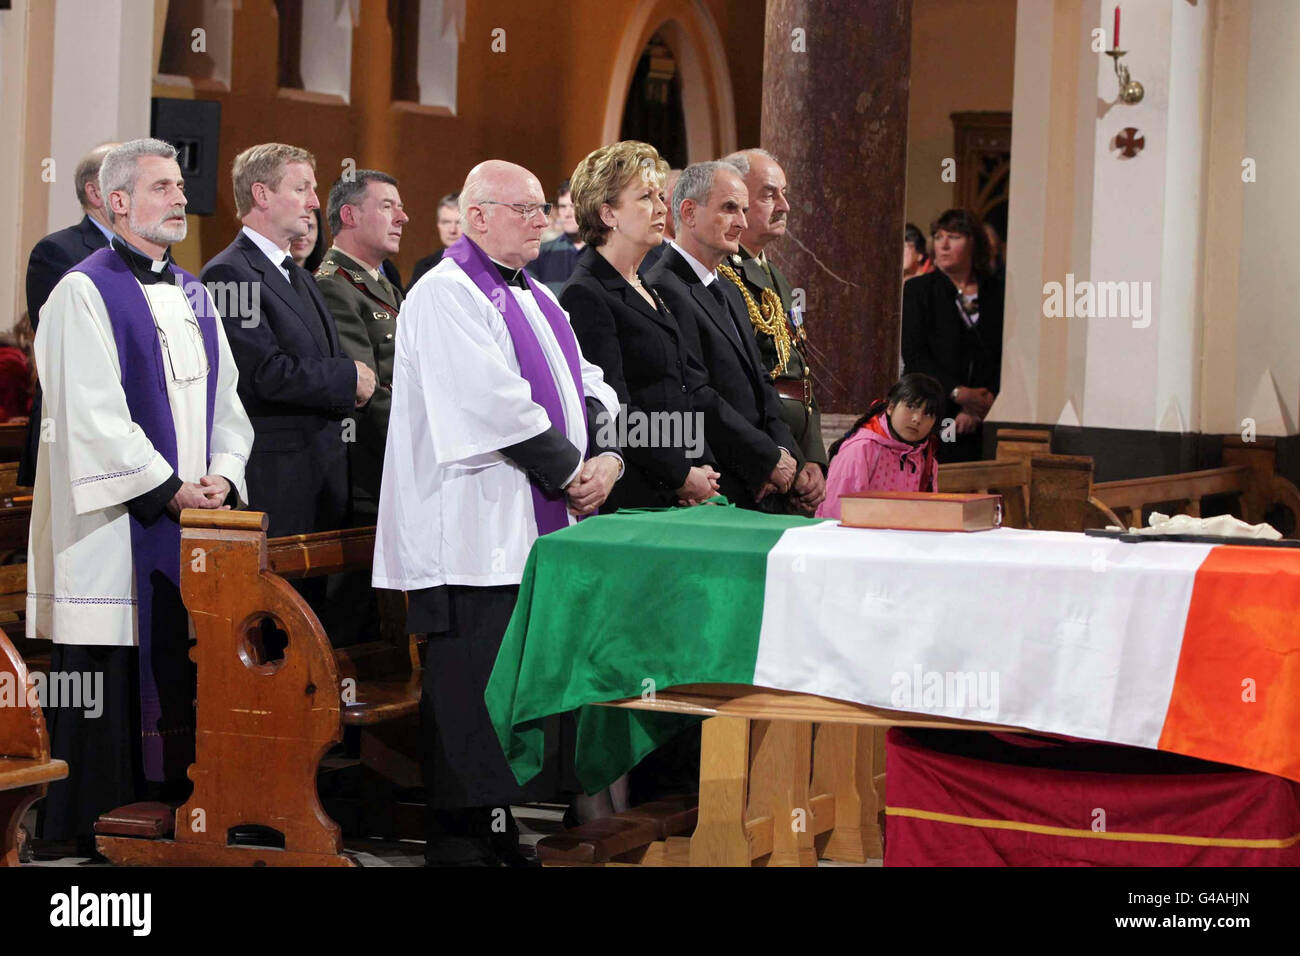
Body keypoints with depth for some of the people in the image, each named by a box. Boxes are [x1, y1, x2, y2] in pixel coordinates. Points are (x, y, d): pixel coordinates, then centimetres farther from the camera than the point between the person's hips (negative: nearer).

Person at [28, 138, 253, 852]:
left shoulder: (193, 295, 17)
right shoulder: (85, 291, -7)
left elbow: (226, 399, 17)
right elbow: (94, 416, -15)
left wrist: (222, 473, -1)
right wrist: (168, 488, -16)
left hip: (194, 522, 7)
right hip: (113, 524, -7)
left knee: (179, 681, 8)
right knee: (107, 681, -4)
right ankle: (79, 837, 3)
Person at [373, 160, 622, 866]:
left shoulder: (535, 298, 20)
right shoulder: (447, 294, -9)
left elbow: (585, 384, 17)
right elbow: (495, 404, -19)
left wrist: (605, 456, -2)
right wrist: (569, 471, -12)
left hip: (540, 528, 9)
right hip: (477, 535, -9)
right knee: (474, 690, -6)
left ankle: (497, 827, 16)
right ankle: (461, 839, 0)